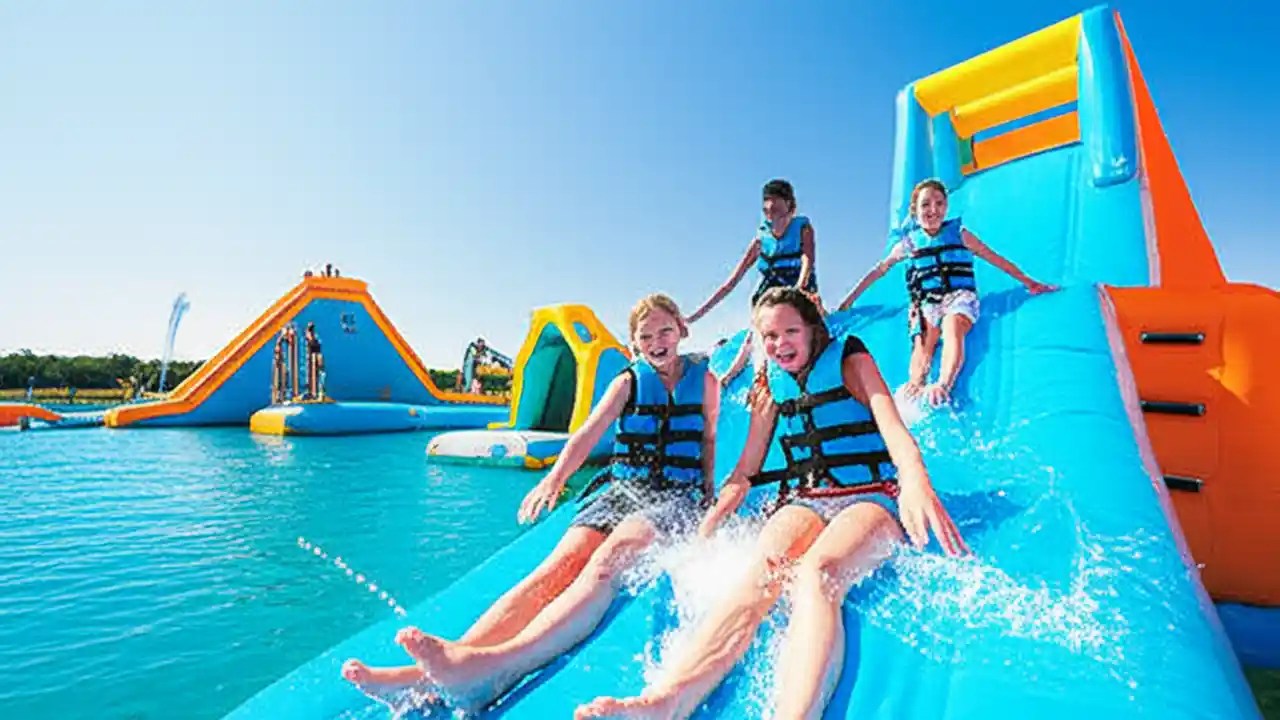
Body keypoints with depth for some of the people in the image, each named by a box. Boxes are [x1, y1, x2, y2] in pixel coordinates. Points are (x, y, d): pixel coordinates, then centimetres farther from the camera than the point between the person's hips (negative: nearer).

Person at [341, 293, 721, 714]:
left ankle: (499, 664, -59)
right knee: (559, 565, -25)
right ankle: (429, 674, -41)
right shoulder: (628, 381, 10)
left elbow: (709, 440, 16)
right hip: (620, 488, 3)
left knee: (607, 561, -35)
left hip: (676, 498, -2)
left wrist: (708, 499, 4)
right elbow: (589, 433, -5)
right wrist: (554, 479, -21)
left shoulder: (704, 379, 9)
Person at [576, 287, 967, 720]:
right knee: (760, 574, -31)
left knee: (817, 570, -37)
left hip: (870, 495, -2)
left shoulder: (850, 361, 5)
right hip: (803, 499, 2)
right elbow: (746, 470, 16)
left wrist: (915, 481, -35)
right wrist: (711, 520, 1)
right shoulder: (771, 384, 16)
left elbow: (894, 427, -12)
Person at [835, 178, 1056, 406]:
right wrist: (850, 299, 18)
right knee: (923, 338, -28)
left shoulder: (959, 234, 11)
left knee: (952, 328, -34)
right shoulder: (908, 243, 13)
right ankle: (915, 386, -53)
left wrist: (1029, 282, 16)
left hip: (959, 295, -1)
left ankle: (943, 386, -54)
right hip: (926, 301, 2)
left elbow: (996, 258, 16)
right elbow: (879, 270, 19)